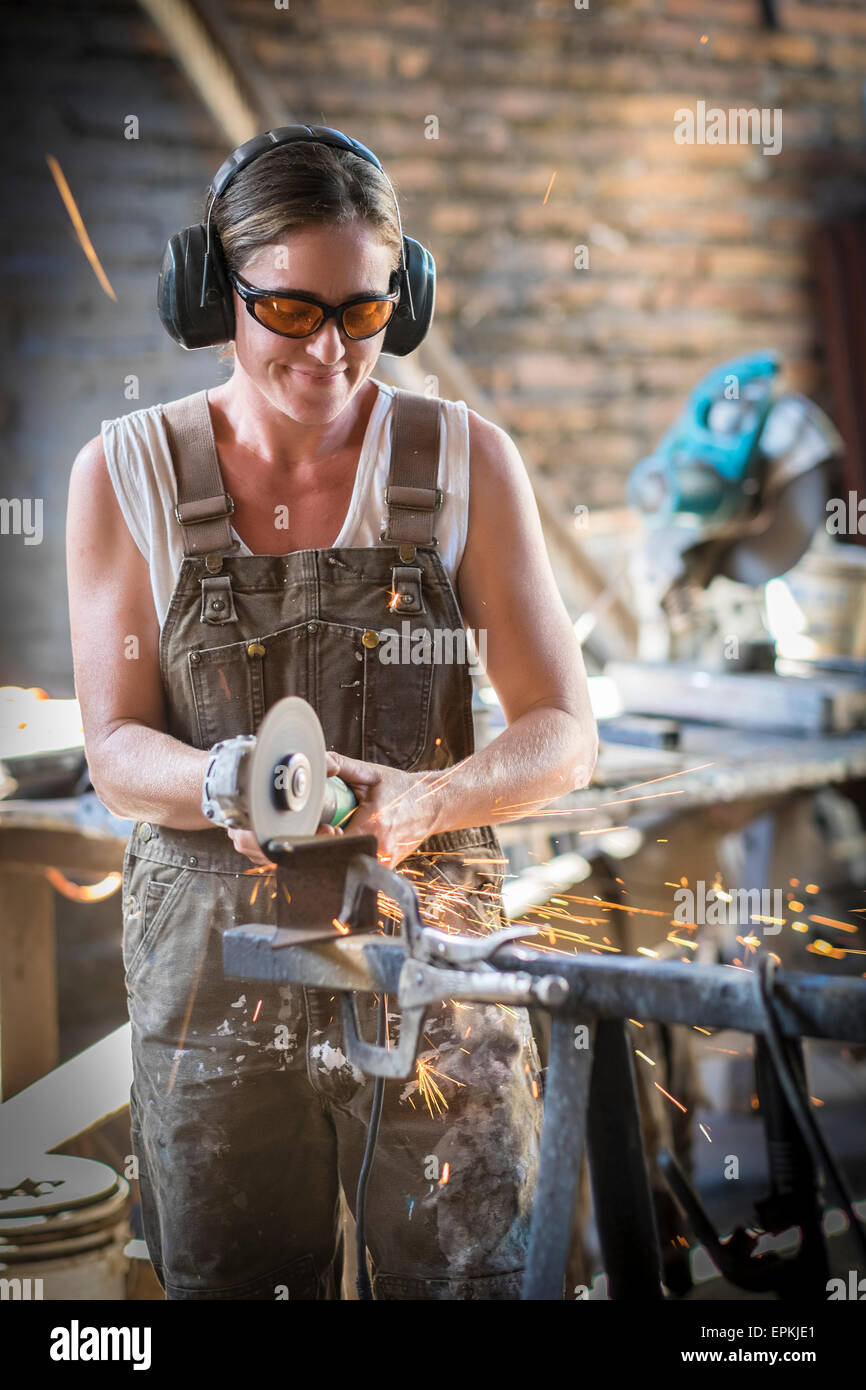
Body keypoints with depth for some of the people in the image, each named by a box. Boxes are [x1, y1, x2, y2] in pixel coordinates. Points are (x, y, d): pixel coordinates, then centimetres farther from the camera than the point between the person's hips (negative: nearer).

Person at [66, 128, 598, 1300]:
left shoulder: (467, 460, -2)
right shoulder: (125, 473, -1)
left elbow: (564, 734, -3)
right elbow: (115, 751, -2)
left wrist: (425, 800, -23)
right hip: (213, 978, 1)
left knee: (462, 1282, 6)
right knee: (230, 1285, 12)